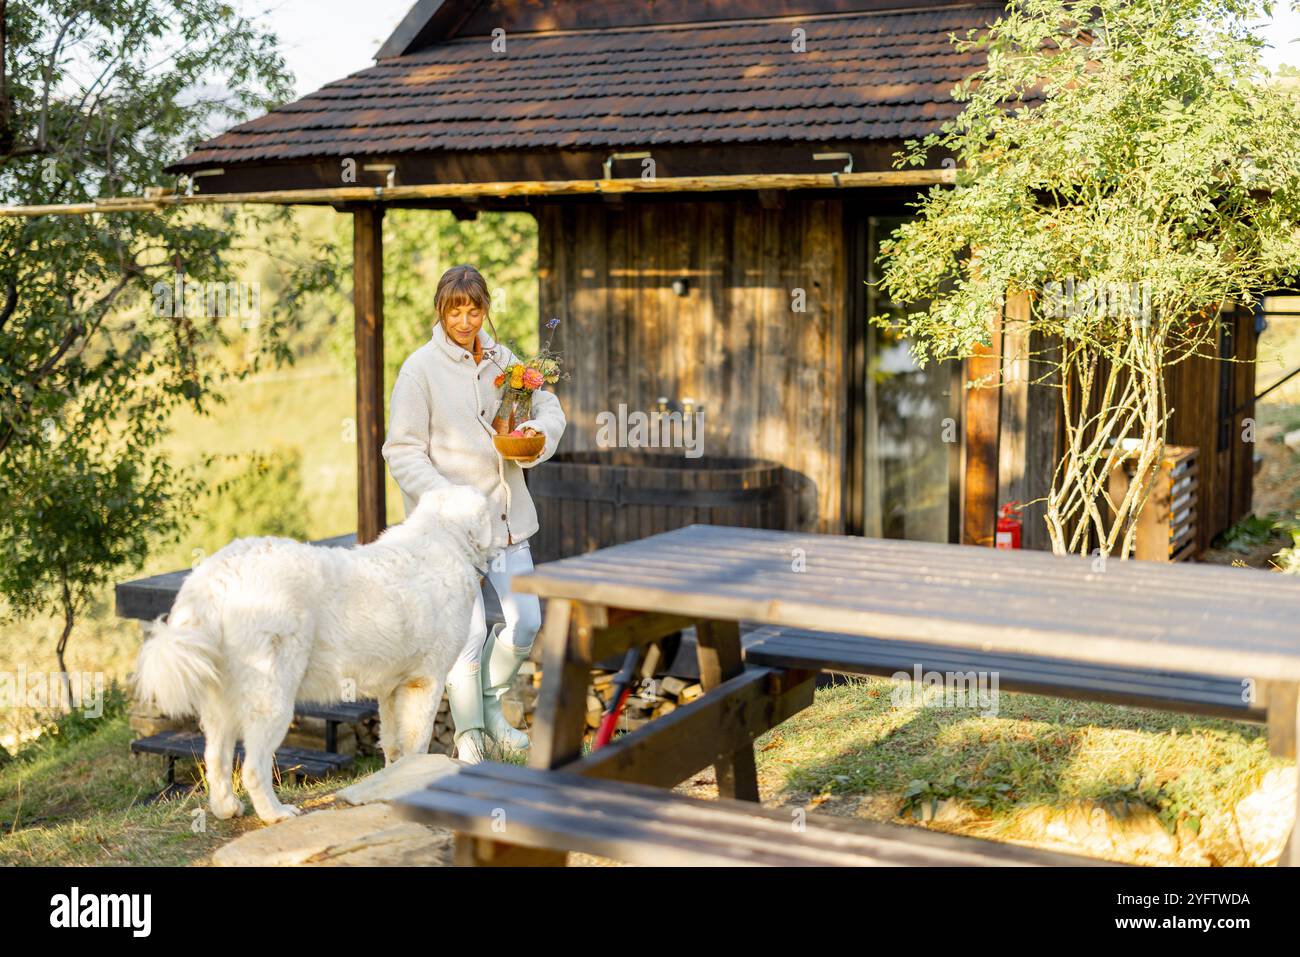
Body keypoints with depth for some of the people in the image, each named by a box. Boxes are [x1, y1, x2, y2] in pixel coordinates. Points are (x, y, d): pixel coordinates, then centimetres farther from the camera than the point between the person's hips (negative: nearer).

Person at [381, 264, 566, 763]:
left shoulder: (502, 360, 9)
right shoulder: (420, 368, -7)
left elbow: (549, 406, 17)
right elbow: (402, 451, -9)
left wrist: (537, 434, -7)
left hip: (507, 518, 6)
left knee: (524, 622, 7)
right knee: (469, 632, -8)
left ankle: (490, 705, 32)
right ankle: (468, 736, 11)